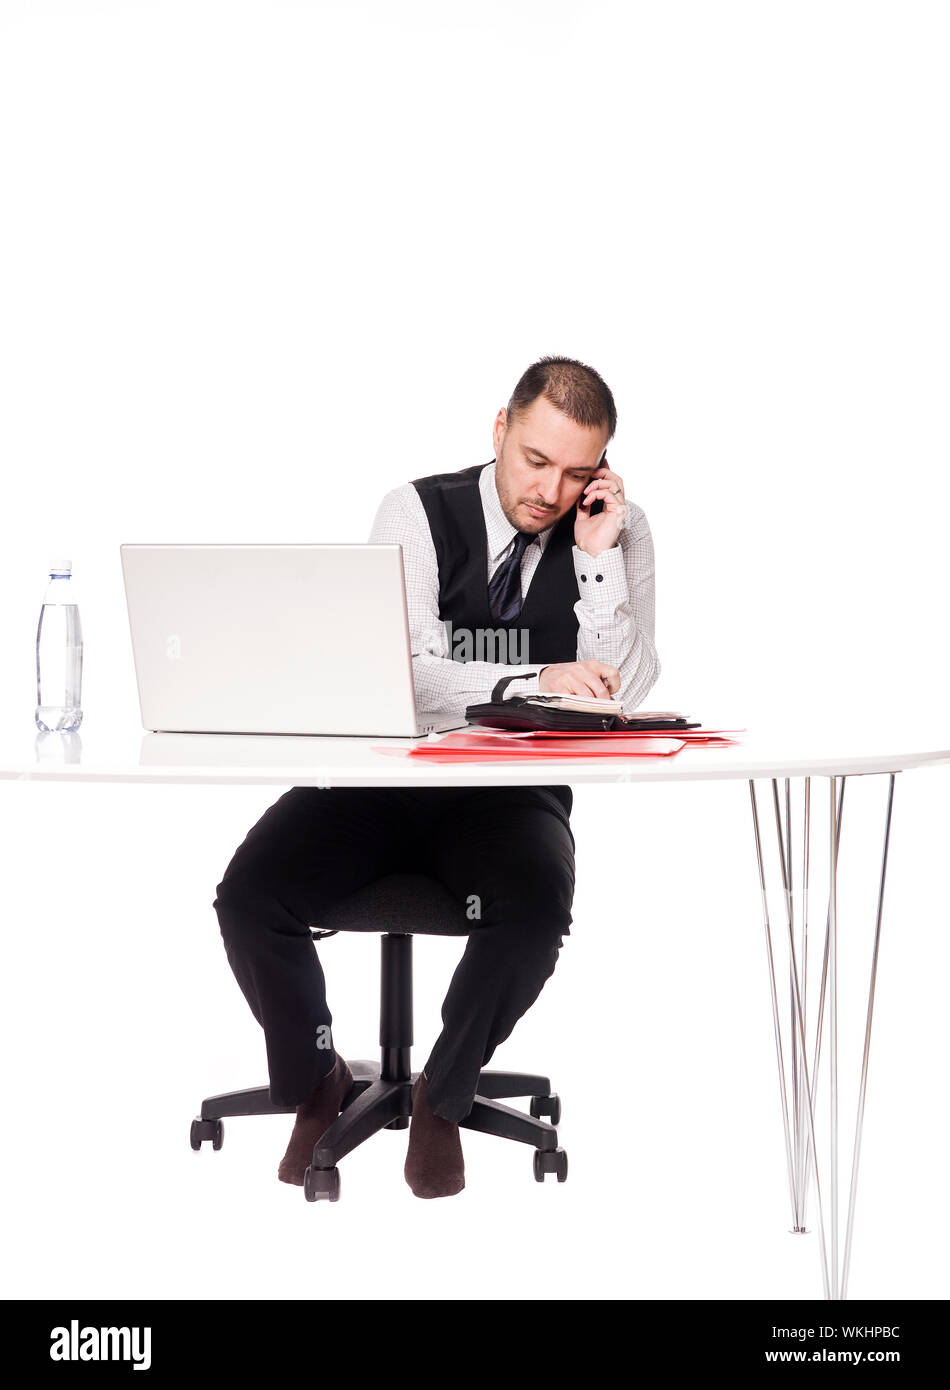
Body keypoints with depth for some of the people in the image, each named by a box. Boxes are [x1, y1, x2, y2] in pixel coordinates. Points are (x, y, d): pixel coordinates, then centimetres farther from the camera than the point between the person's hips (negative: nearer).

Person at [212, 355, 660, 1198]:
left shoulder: (619, 534, 1)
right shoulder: (418, 513, -4)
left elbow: (621, 698, -9)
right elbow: (410, 676, -17)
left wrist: (598, 557, -16)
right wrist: (534, 680, -32)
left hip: (513, 792, 0)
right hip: (385, 776, 0)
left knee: (538, 908, -33)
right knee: (251, 894, -23)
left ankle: (443, 1097, -3)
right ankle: (316, 1081, 8)